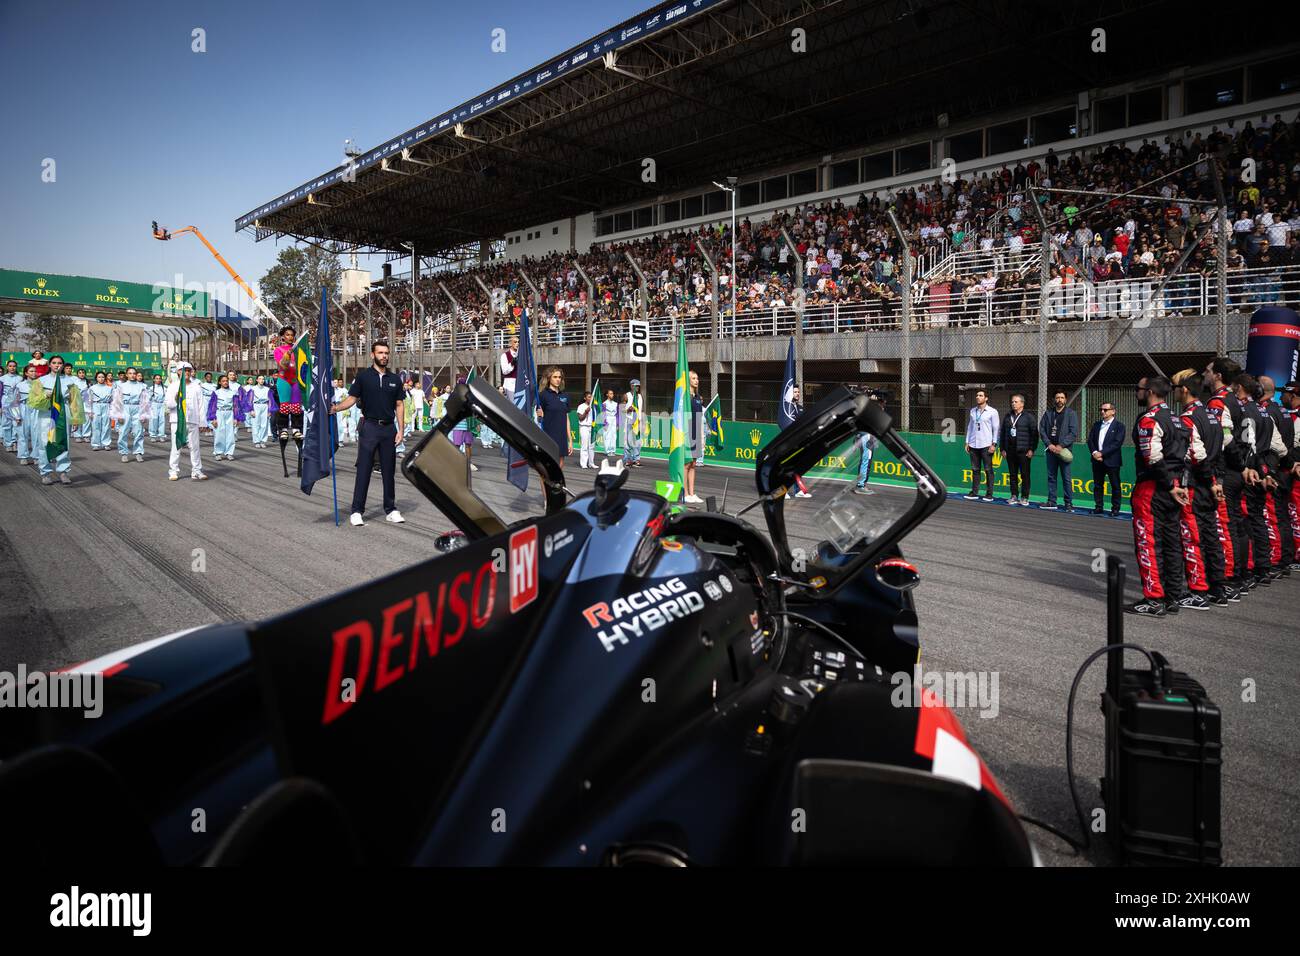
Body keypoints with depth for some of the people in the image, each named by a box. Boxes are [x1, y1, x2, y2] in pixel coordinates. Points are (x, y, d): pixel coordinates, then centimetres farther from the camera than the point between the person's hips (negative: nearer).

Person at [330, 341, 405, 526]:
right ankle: (357, 511, 1)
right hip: (369, 426, -3)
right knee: (363, 470, -3)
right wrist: (337, 407, -21)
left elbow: (399, 405, 10)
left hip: (389, 428, 3)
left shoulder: (395, 379, 10)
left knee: (389, 471, 8)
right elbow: (352, 398, -2)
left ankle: (391, 510, 16)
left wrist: (400, 430, 2)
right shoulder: (363, 376, 1)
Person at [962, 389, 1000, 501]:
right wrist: (967, 442, 12)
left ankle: (989, 494, 2)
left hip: (986, 445, -4)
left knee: (988, 470, -1)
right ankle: (974, 493, 10)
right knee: (975, 470, 6)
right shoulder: (972, 411, 14)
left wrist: (993, 444, -9)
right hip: (973, 445, 5)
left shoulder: (992, 412, 0)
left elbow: (996, 428, -1)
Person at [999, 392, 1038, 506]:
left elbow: (1034, 435, -3)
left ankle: (1024, 498, 3)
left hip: (1023, 452, -5)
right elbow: (1002, 434, 17)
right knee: (1013, 475, 8)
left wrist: (1032, 449, -9)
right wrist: (1003, 449, 11)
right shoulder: (1007, 417, 14)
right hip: (1010, 451, 5)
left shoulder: (1028, 417, 0)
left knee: (1025, 475, -2)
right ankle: (1014, 496, 15)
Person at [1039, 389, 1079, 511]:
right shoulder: (1048, 413, 11)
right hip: (1051, 450, 3)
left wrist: (1061, 445, -12)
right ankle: (1052, 501, 12)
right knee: (1051, 477, 6)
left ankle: (1069, 503, 0)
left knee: (1066, 478, -4)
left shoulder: (1070, 413, 2)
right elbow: (1042, 429, 8)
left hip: (1064, 450, -3)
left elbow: (1074, 433, -4)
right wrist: (1049, 444, -5)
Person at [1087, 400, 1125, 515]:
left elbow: (1117, 443, -13)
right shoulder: (1096, 424, 13)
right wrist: (1094, 452, -9)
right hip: (1097, 460, 5)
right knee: (1097, 485, 9)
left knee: (1115, 486, 2)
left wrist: (1102, 453, -17)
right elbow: (1090, 440, 8)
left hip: (1112, 461, -5)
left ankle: (1115, 509, 8)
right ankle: (1099, 507, 16)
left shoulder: (1119, 425, -4)